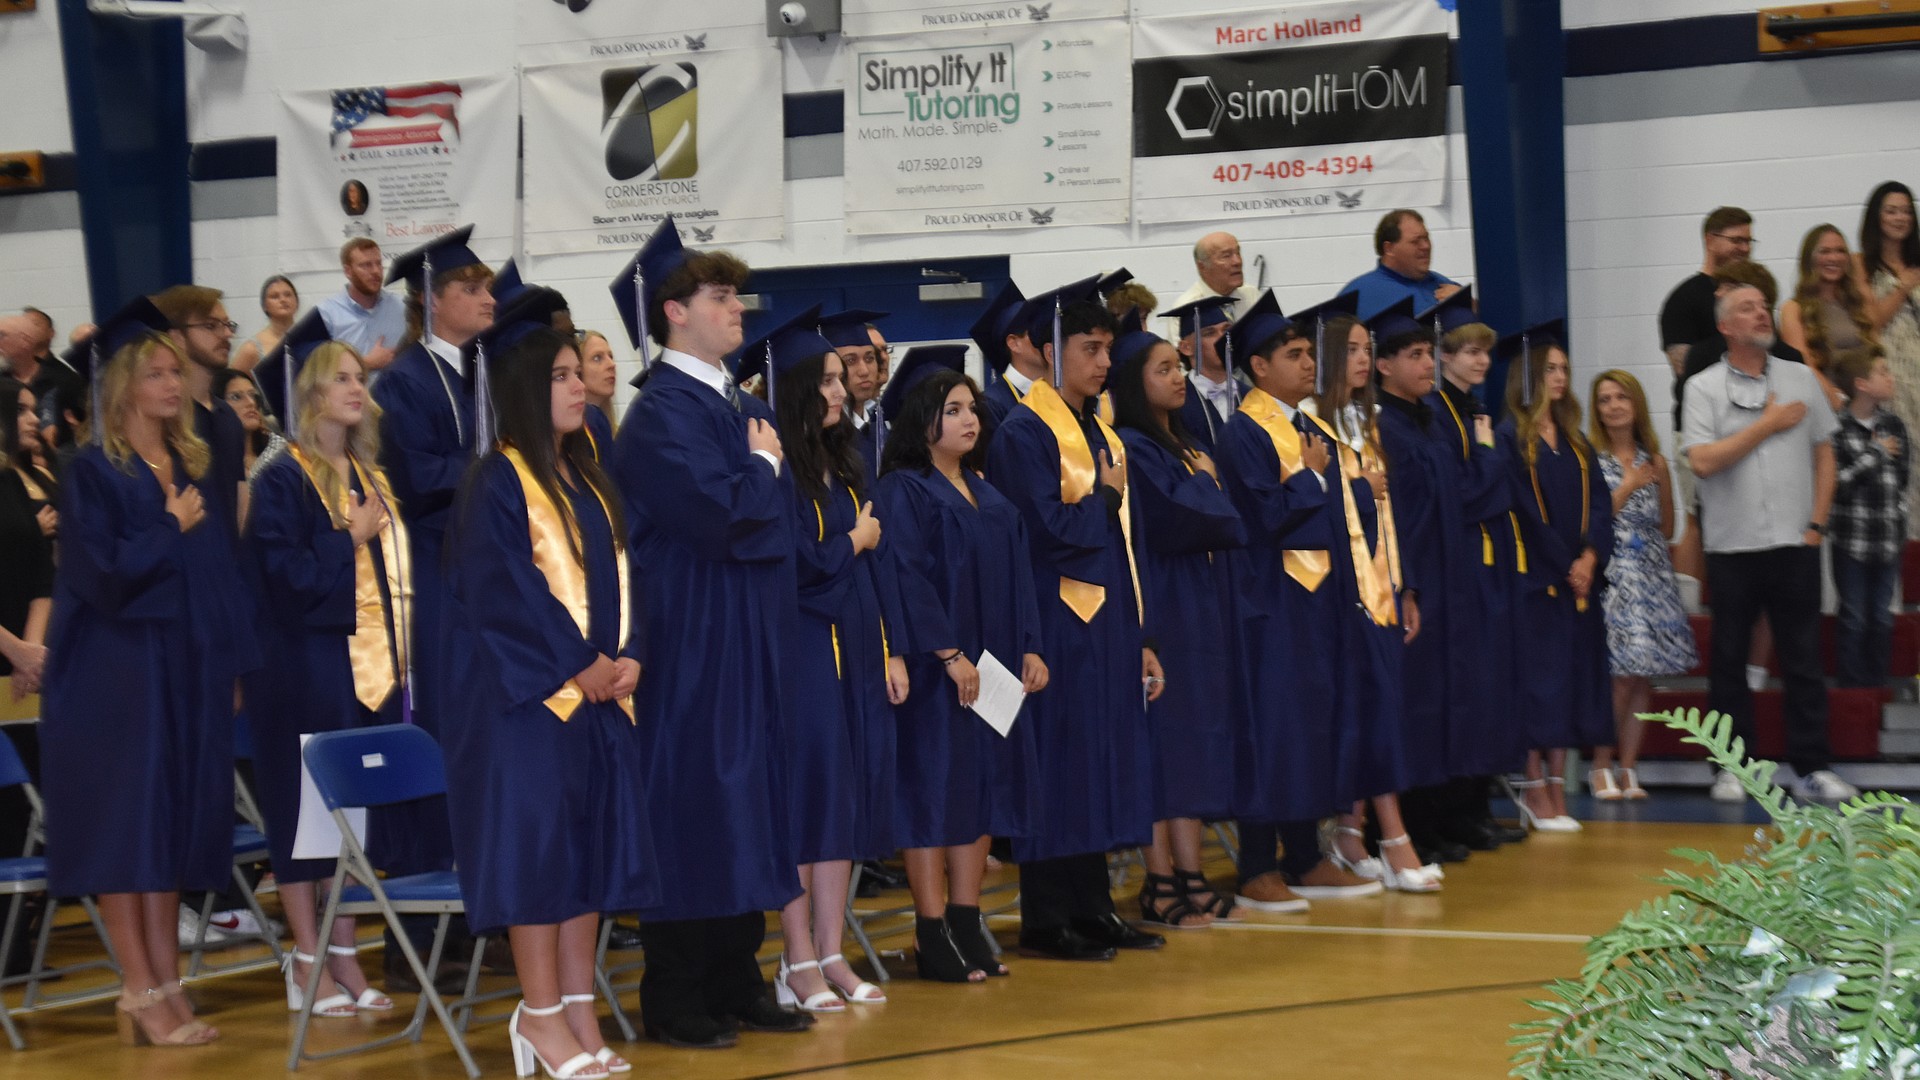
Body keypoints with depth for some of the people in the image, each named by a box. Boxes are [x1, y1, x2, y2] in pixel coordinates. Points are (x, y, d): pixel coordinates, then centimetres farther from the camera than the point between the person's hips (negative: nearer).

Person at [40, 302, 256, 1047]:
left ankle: (165, 987, 10)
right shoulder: (95, 474, -6)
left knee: (173, 821, 6)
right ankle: (142, 993, 0)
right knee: (127, 820, -4)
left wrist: (232, 661, 8)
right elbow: (102, 572, -16)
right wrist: (172, 531, -8)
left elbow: (219, 569, 15)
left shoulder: (194, 468, 13)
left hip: (187, 671, 6)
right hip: (118, 673, -6)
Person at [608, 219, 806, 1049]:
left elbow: (773, 515, 20)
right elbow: (721, 514, -22)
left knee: (745, 793, 11)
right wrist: (764, 466, -7)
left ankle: (736, 980, 18)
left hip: (751, 632, 9)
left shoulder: (743, 408, 14)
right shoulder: (661, 412, -13)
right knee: (692, 798, -4)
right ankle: (674, 998, 3)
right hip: (691, 634, -9)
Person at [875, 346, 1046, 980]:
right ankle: (932, 938, 0)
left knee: (986, 788, 7)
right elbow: (907, 576, -16)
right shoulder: (903, 491, -7)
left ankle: (966, 923, 14)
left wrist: (1030, 647, 6)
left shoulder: (986, 494, 16)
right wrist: (949, 654, -21)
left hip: (993, 665, 8)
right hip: (935, 668, -8)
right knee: (935, 791, -5)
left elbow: (1016, 573, 16)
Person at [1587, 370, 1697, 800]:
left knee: (1643, 678, 2)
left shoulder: (1653, 460, 12)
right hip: (1612, 574, -5)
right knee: (1621, 676, -11)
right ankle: (1601, 768, -1)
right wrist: (1627, 487, -8)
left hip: (1652, 573, 5)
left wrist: (1661, 480, 0)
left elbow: (1667, 527, 14)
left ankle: (1628, 768, 8)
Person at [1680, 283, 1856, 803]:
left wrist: (1817, 523, 2)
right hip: (1732, 547, -2)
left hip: (1795, 545, 2)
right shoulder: (1704, 388, 0)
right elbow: (1703, 461, -12)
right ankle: (1732, 766, 12)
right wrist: (1767, 425, -9)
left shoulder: (1800, 379, 9)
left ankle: (1811, 766, 8)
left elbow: (1824, 453, 11)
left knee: (1803, 660, 3)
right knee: (1729, 662, 4)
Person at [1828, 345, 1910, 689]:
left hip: (1888, 540, 5)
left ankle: (1877, 686, 22)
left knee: (1882, 619, 12)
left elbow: (1904, 473, 14)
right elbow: (1835, 484, -18)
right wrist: (1876, 454, -14)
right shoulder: (1836, 429, -12)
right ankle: (1852, 687, 12)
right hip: (1851, 541, -5)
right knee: (1854, 620, 3)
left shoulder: (1893, 425, 6)